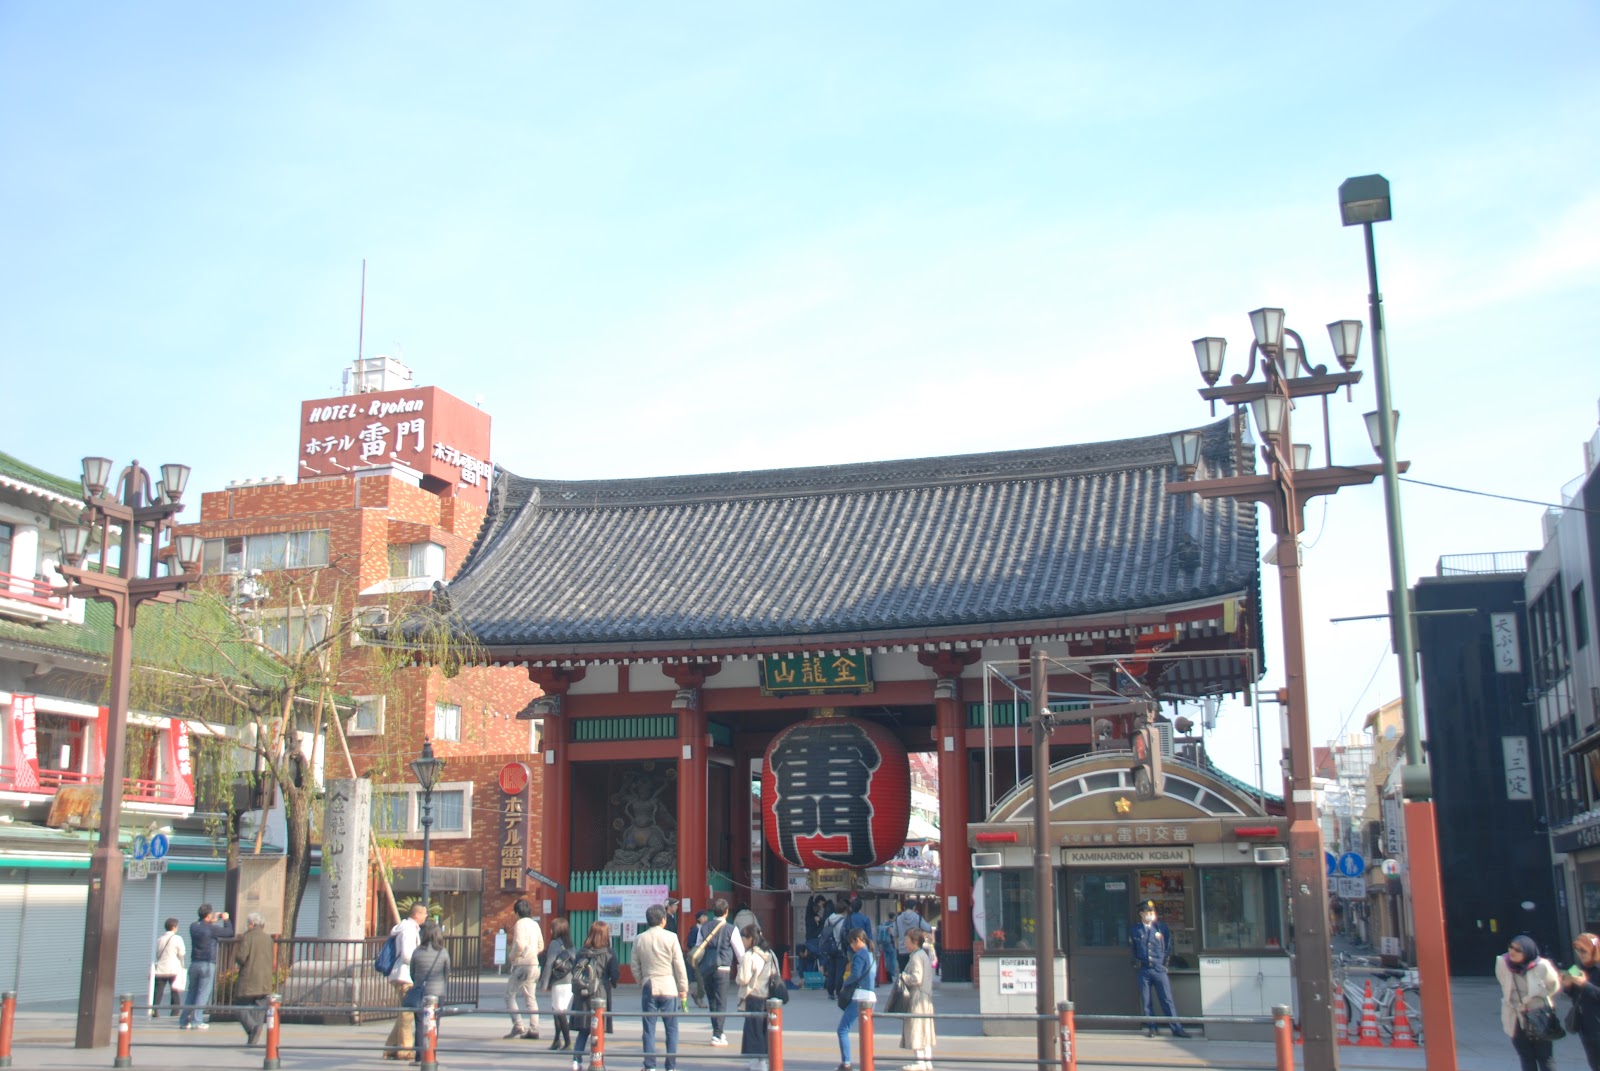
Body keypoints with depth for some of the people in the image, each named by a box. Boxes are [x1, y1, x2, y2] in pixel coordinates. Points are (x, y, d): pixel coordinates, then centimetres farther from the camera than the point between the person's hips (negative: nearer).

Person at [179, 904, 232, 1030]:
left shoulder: (193, 926, 3)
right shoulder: (211, 929, -12)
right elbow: (229, 932, -2)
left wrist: (211, 921, 27)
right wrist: (226, 919, 13)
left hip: (194, 964, 6)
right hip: (207, 964, -6)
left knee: (191, 992, 14)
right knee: (203, 993, -1)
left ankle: (184, 1021, 13)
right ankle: (196, 1021, -5)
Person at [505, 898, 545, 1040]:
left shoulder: (520, 924, -10)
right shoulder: (535, 924, 13)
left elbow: (519, 944, -21)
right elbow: (541, 946, 17)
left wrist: (511, 956, -5)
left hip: (522, 965, -7)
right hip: (534, 964, 7)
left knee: (510, 995, 2)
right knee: (531, 997, 11)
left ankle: (518, 1025, -7)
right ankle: (533, 1029, 7)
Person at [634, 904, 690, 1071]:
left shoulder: (639, 939, 2)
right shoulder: (670, 937, -6)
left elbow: (635, 967, 7)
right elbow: (680, 965, -4)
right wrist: (683, 989, 4)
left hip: (648, 987, 2)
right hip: (668, 987, -2)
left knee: (649, 1029, 7)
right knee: (671, 1029, 6)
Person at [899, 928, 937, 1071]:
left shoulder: (916, 957, -15)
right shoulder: (926, 954, 14)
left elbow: (916, 979, -22)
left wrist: (903, 976, -9)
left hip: (917, 998, -9)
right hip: (926, 997, 10)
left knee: (916, 1029, -4)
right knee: (925, 1030, 11)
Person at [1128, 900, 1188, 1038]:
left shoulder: (1161, 927, 3)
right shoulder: (1134, 930, 2)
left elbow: (1168, 946, 14)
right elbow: (1131, 948, 16)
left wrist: (1165, 960, 9)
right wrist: (1136, 962, 9)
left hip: (1159, 969, 0)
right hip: (1143, 970, 1)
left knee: (1167, 999, -2)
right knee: (1146, 1002, 4)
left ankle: (1176, 1028, 1)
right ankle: (1151, 1028, 13)